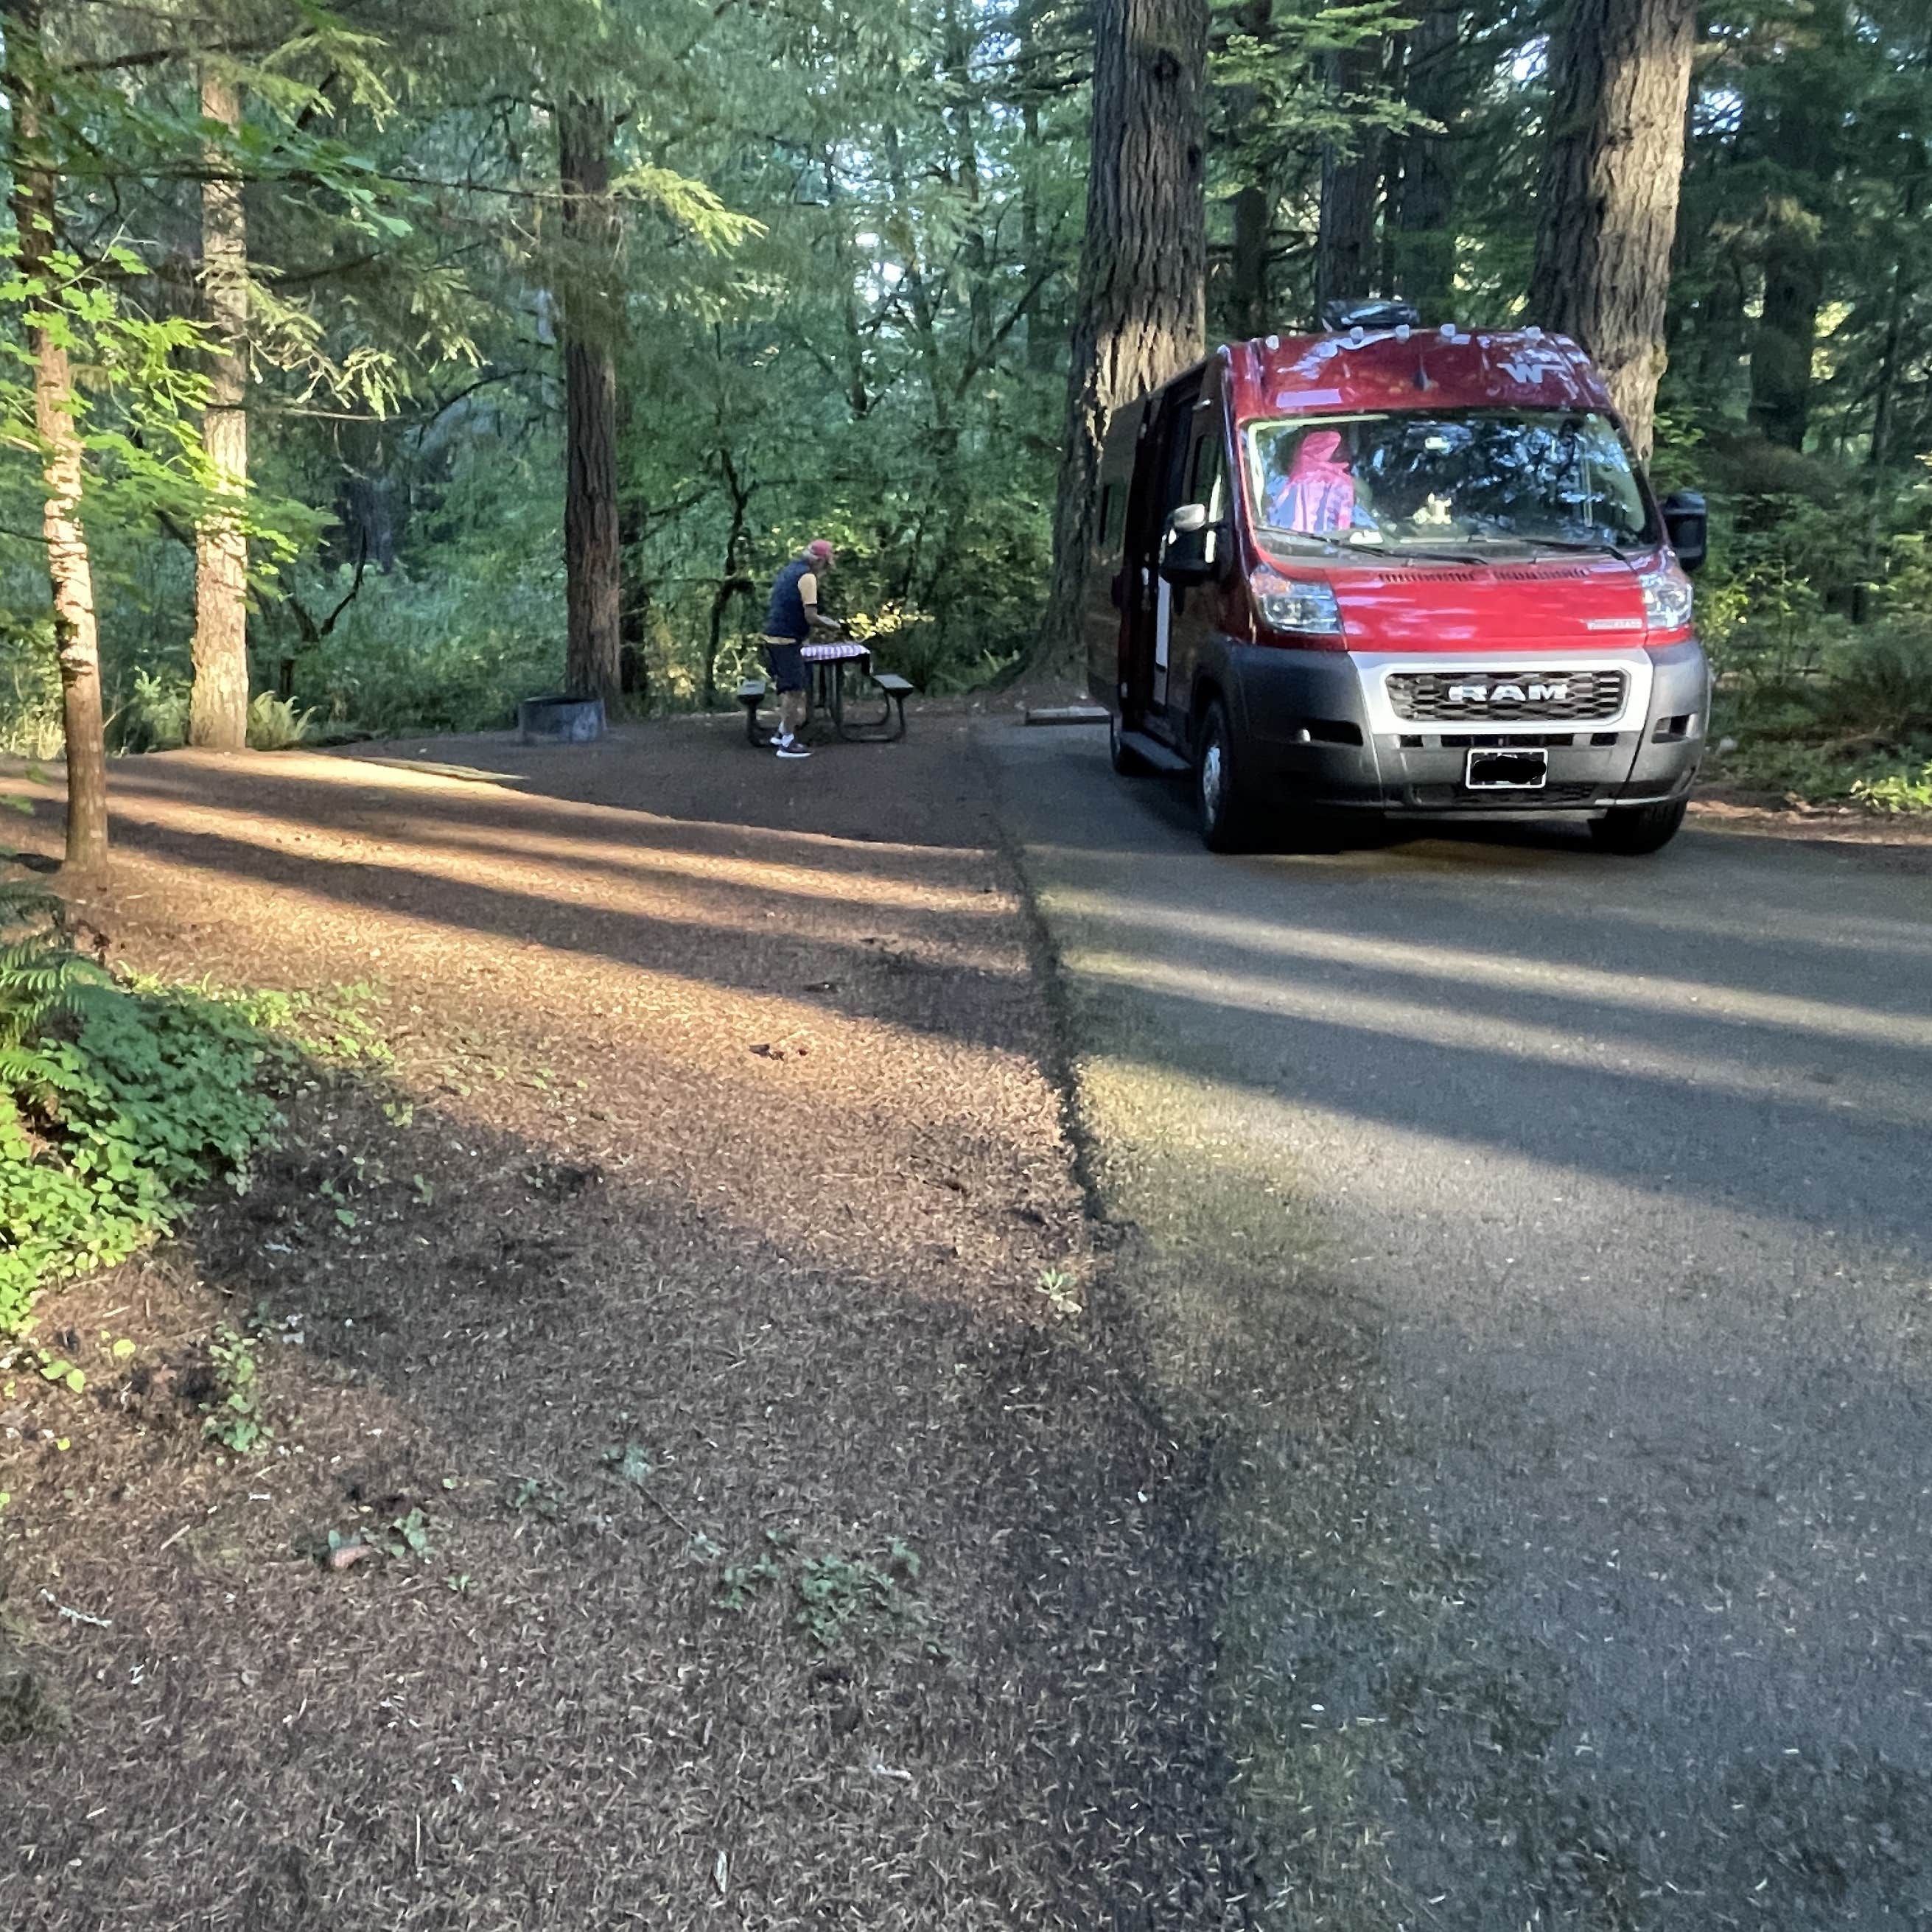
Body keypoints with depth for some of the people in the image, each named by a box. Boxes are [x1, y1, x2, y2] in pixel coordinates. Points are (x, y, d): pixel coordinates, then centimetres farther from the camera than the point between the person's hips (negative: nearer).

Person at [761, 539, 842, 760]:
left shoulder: (790, 570, 15)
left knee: (789, 689, 20)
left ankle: (782, 733, 25)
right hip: (786, 641, -9)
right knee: (795, 692, -3)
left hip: (773, 638, 9)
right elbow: (811, 617, -19)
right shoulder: (807, 577, -15)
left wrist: (821, 623, 20)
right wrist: (830, 626, -1)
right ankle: (788, 743, 1)